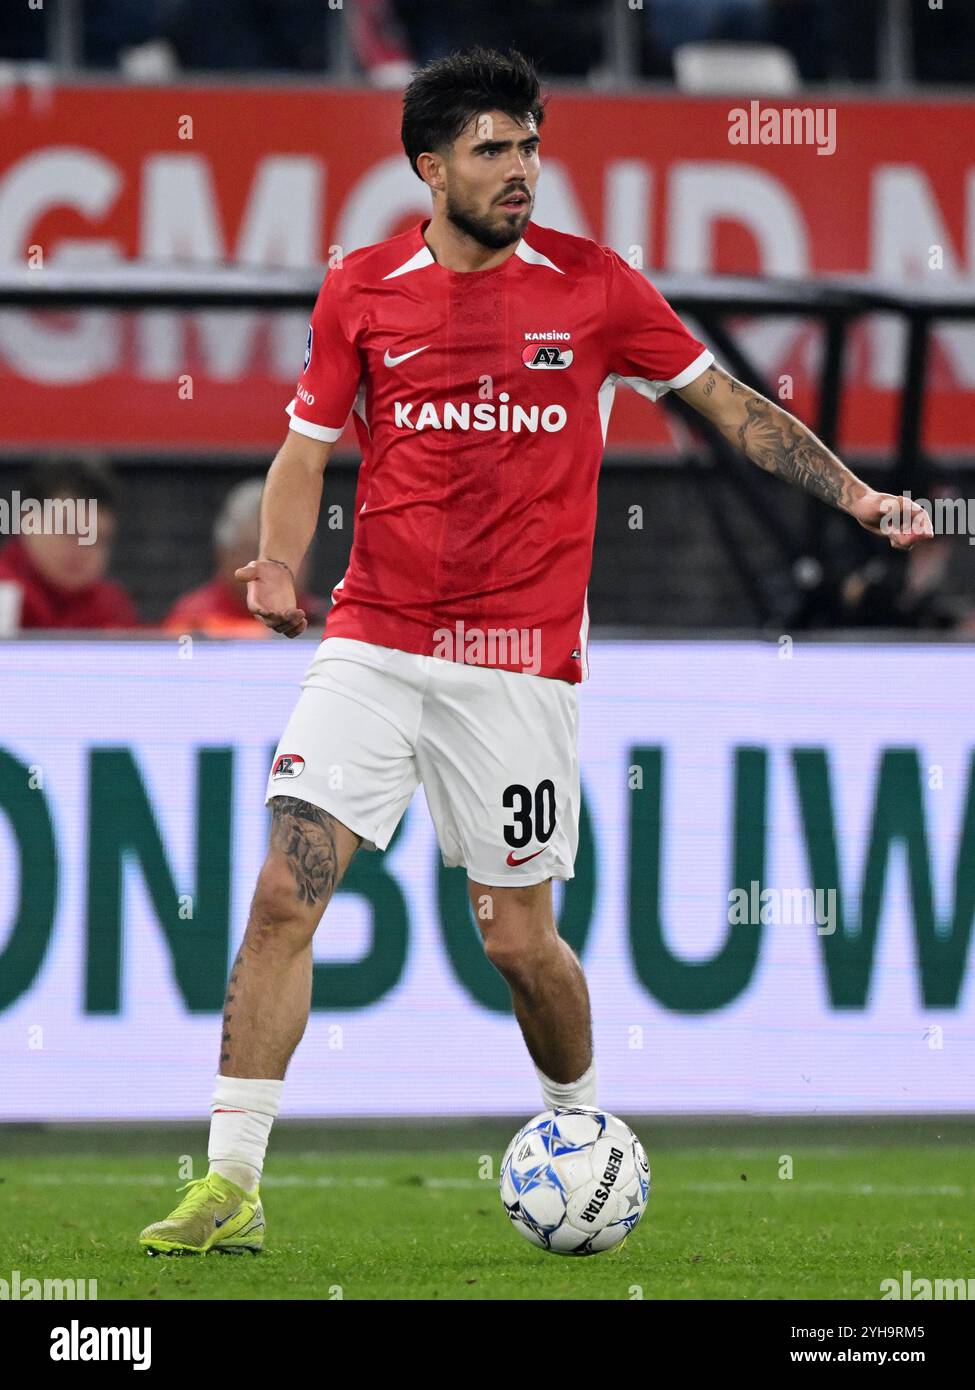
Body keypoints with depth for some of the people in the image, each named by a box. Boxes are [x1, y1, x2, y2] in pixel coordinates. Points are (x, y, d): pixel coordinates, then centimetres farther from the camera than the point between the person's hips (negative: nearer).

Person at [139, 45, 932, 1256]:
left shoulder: (591, 284, 1)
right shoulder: (362, 292, 2)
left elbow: (729, 405, 9)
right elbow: (307, 448, 10)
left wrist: (855, 495, 1)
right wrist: (276, 568, -9)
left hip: (518, 657, -1)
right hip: (372, 643, 1)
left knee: (517, 938, 2)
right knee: (285, 889, -12)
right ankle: (231, 1186, -9)